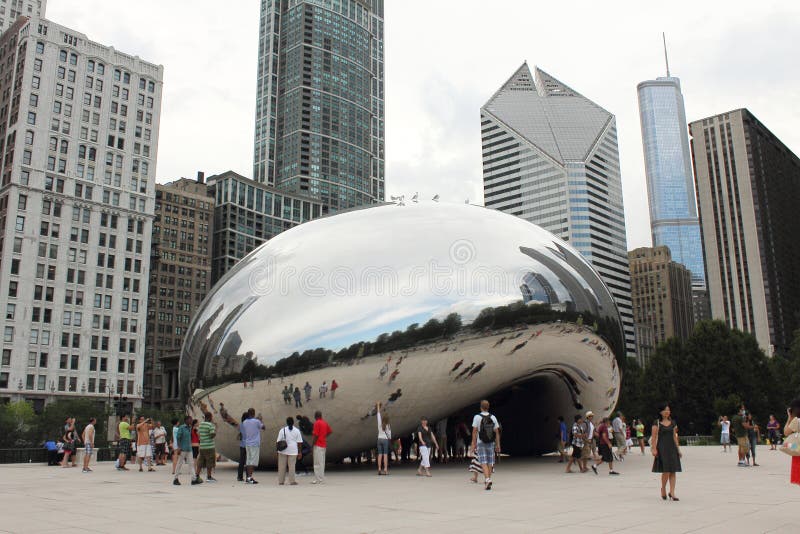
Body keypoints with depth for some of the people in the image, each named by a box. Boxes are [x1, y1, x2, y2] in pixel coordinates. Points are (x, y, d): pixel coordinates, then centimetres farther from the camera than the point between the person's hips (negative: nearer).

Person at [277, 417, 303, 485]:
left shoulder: (282, 430, 1)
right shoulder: (297, 430, 3)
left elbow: (278, 441, -1)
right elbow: (299, 442, 1)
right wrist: (300, 452, 6)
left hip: (283, 451, 0)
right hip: (293, 451, 0)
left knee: (282, 466, 6)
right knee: (292, 466, 3)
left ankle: (281, 481, 10)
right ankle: (292, 481, 2)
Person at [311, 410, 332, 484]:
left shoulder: (317, 423, -13)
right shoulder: (325, 423, 12)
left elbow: (315, 435, -17)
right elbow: (330, 432, 21)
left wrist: (312, 445, -11)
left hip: (318, 445, -8)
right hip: (324, 445, 8)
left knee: (318, 463, -7)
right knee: (322, 462, 12)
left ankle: (318, 479, -7)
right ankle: (322, 478, 16)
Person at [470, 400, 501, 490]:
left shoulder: (477, 417, -7)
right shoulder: (493, 417, 1)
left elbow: (474, 432, -8)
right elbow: (497, 432, 1)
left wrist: (473, 444, -3)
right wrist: (498, 445, 6)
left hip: (481, 443, -3)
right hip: (491, 443, 3)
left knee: (483, 462, -2)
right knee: (490, 462, 10)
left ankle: (487, 479, -21)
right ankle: (488, 482, 13)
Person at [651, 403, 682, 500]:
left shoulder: (673, 423, 12)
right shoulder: (657, 423, -3)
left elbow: (675, 437, 15)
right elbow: (653, 437, -6)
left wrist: (678, 449, 13)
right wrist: (654, 449, -14)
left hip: (672, 448, 5)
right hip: (662, 448, -5)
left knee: (673, 471, 2)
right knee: (666, 471, -8)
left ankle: (672, 493, 7)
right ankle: (663, 489, 14)